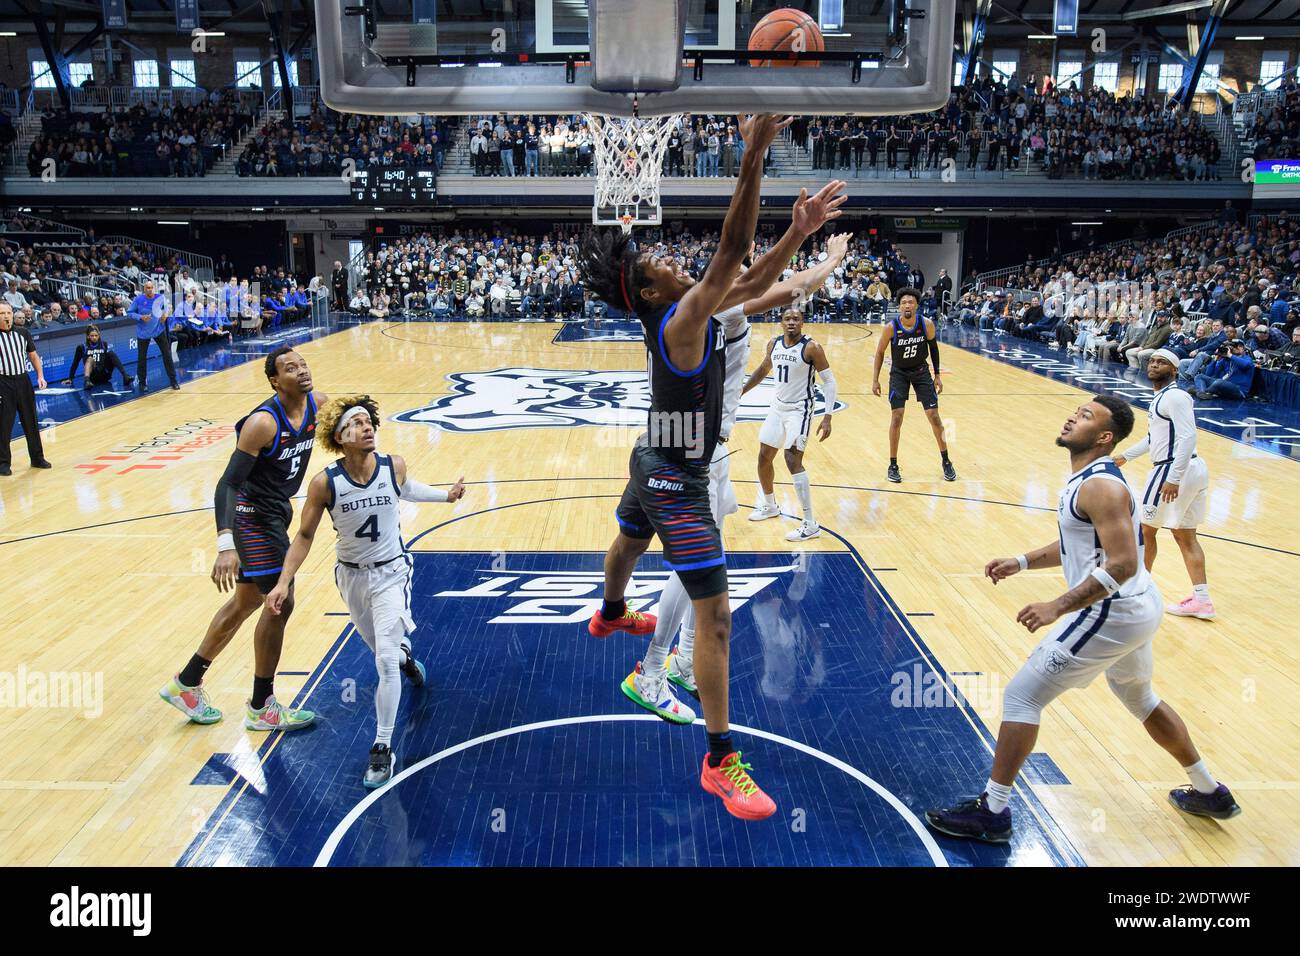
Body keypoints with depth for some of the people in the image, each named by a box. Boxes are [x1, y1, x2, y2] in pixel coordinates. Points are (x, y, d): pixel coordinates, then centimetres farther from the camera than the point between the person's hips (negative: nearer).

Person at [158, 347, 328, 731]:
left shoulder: (317, 404, -6)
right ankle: (260, 707, 10)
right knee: (280, 603, -7)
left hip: (276, 511, 9)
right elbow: (228, 483, -28)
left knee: (247, 602, 18)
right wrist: (226, 545, -39)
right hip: (254, 515, -9)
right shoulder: (262, 423, -26)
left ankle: (186, 683, 33)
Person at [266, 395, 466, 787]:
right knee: (381, 649, 21)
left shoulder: (394, 466, -16)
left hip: (391, 573, -1)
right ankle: (406, 657, 59)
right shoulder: (325, 483, -19)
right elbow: (304, 536, -7)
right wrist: (284, 582, -13)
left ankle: (383, 748, -1)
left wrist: (446, 495, 10)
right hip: (351, 576, 1)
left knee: (386, 661, -13)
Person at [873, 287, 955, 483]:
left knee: (934, 416, 1)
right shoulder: (891, 327, -20)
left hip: (921, 371, 1)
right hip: (899, 373, -1)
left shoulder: (927, 325, -17)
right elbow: (880, 353, -6)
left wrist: (937, 375, 3)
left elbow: (933, 347, 0)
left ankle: (946, 462, 16)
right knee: (896, 418, -8)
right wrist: (875, 380, -7)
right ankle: (893, 465, 6)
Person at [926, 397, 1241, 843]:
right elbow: (1081, 543, 21)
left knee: (1021, 696, -5)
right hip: (1139, 607, 11)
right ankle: (1209, 793, 46)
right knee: (1139, 697, 31)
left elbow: (1122, 563, -28)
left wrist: (1058, 606, -30)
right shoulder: (1088, 477, 9)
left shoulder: (1100, 487, -22)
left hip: (1112, 614, -11)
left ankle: (991, 813, 2)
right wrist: (1022, 562, 12)